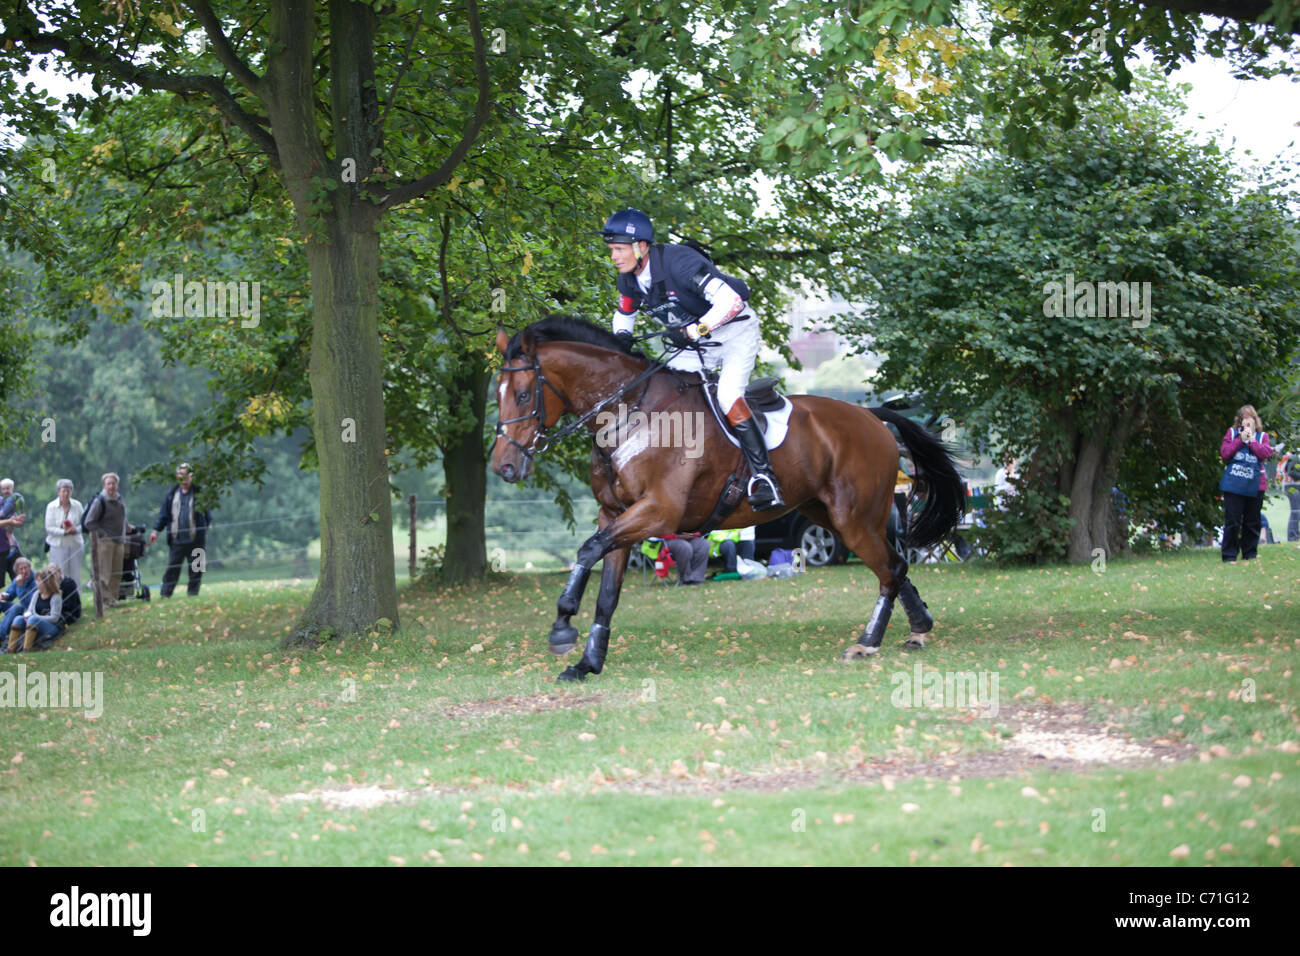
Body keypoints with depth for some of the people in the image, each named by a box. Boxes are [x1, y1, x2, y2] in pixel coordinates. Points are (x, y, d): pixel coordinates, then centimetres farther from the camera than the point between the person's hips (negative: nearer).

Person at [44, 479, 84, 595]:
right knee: (61, 575, -4)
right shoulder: (51, 506, -3)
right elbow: (49, 528, -6)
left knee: (75, 575, 3)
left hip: (75, 545, 2)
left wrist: (76, 529, -15)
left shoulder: (77, 505, 3)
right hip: (58, 545, -2)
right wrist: (64, 532, -18)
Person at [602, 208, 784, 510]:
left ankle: (763, 477, -27)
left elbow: (730, 300, -34)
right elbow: (624, 313, 17)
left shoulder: (678, 261, -30)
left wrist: (694, 331, -35)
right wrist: (621, 340, -4)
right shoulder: (629, 278, -5)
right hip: (697, 342, 8)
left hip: (735, 331, -8)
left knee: (728, 395, -27)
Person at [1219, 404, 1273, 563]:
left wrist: (1251, 441, -5)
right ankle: (1229, 555, -1)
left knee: (1252, 522, 6)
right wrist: (1240, 440, -6)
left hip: (1255, 486, 2)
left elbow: (1266, 453, -5)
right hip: (1233, 484, -2)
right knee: (1232, 521, -5)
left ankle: (1250, 554, 16)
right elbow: (1224, 453, -2)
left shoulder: (1262, 436, 12)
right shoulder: (1232, 433, 11)